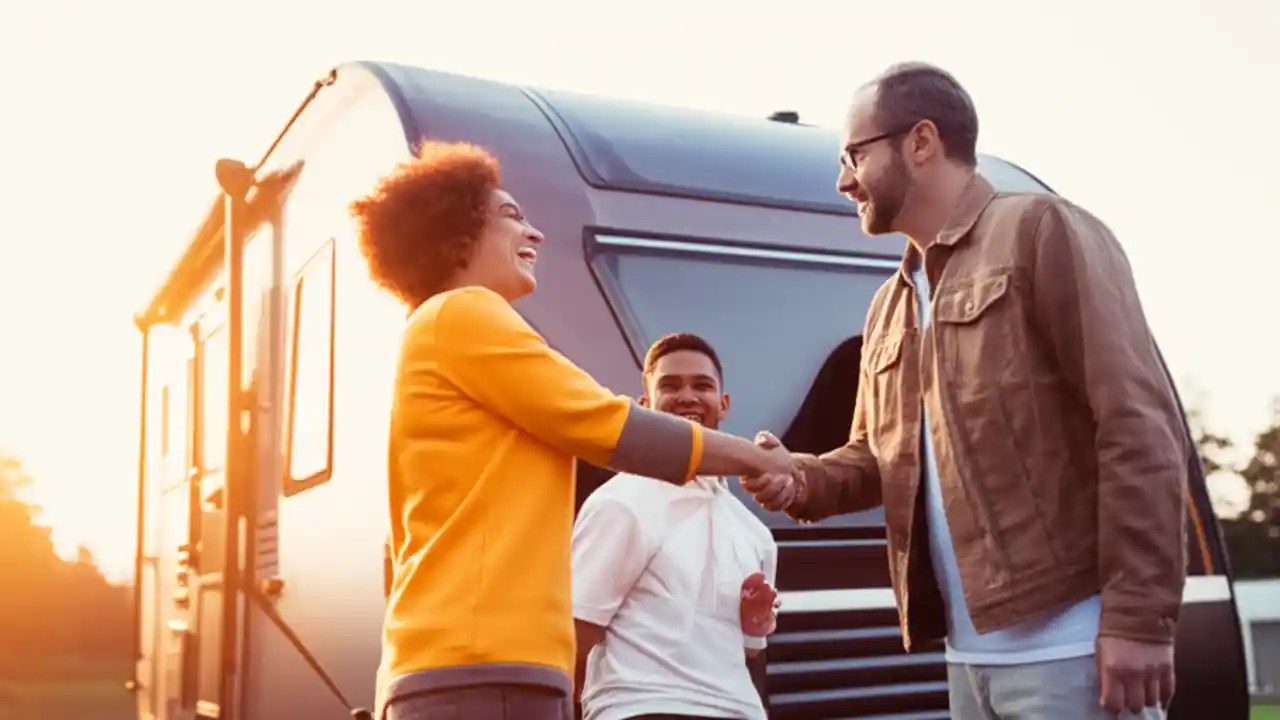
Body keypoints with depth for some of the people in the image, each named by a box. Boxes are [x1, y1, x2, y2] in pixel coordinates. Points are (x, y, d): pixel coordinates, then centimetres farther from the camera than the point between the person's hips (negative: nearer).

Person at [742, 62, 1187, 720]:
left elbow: (1139, 425, -13)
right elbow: (877, 455, 22)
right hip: (969, 655, 8)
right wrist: (801, 482, 0)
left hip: (1070, 644, -7)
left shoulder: (1041, 230, -6)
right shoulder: (889, 307, 18)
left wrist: (1139, 619, -17)